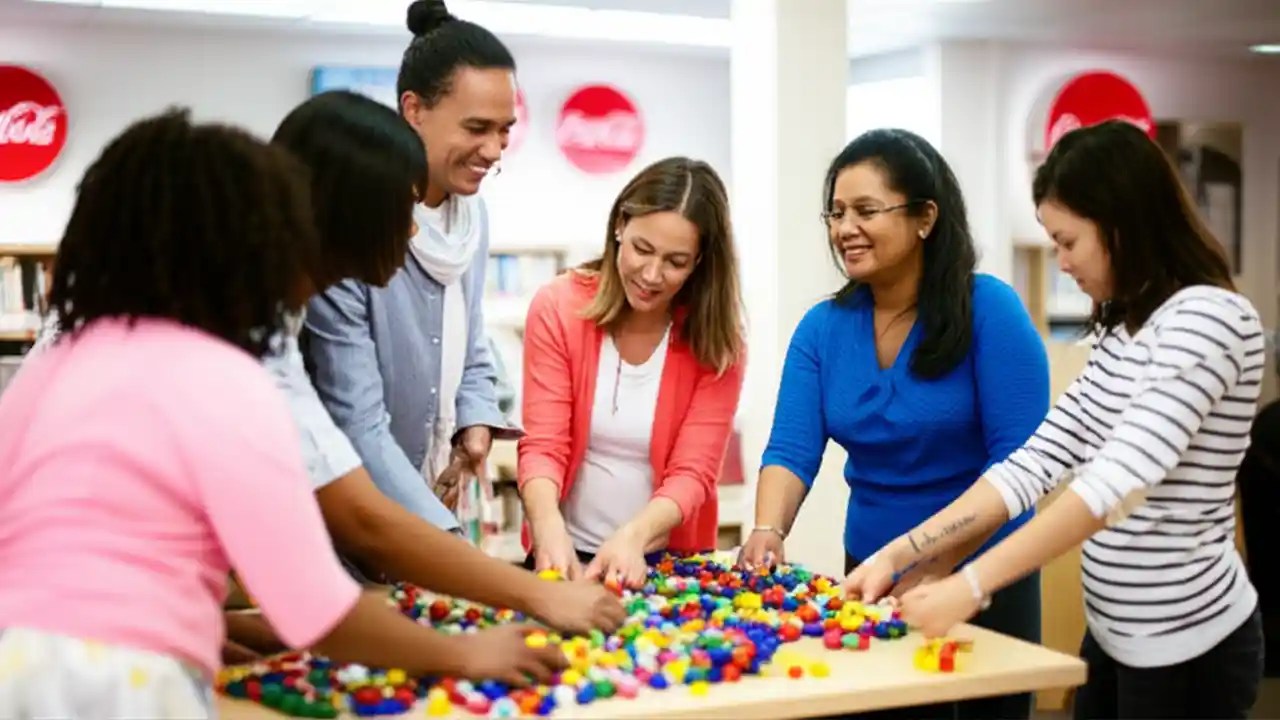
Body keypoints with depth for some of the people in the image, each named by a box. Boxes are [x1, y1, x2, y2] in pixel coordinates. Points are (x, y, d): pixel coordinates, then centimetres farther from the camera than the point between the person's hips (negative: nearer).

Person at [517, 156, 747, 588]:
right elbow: (542, 445, -11)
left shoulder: (716, 343, -5)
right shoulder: (558, 308, -5)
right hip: (569, 555, 0)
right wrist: (550, 529, -29)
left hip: (671, 561, 0)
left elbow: (692, 472, -11)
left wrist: (633, 536, -29)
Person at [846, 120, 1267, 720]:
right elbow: (1036, 461, 4)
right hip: (1114, 630, 8)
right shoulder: (1120, 331, 10)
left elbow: (1121, 479, -28)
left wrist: (970, 585, -33)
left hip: (1187, 644, -8)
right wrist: (897, 554, -5)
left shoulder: (1208, 317, -17)